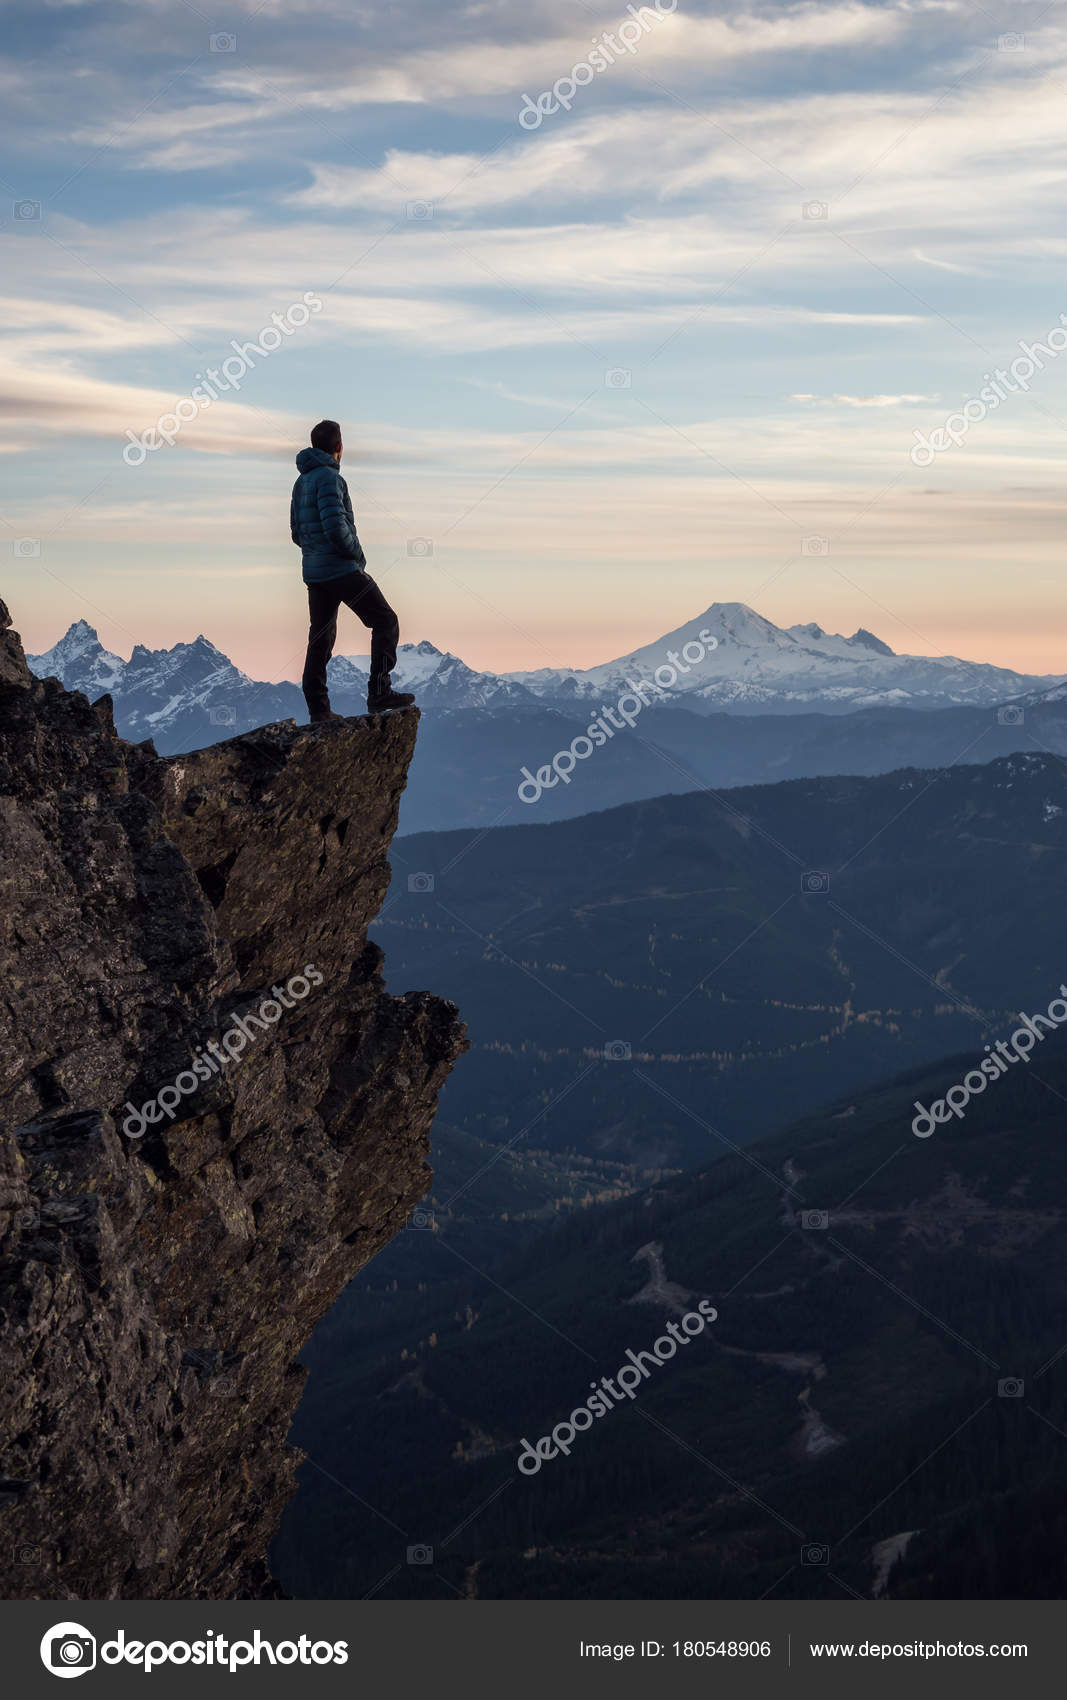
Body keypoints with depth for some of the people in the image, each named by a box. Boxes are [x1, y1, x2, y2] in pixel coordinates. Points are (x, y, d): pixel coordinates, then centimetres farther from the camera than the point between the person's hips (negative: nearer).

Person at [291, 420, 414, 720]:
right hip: (343, 570, -8)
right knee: (385, 622, 0)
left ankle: (317, 707, 11)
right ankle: (379, 692, -10)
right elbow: (335, 526, -23)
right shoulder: (329, 477, -13)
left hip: (313, 572, 9)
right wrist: (358, 554, -8)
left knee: (320, 638, 12)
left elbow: (297, 533, 18)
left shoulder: (301, 482, 14)